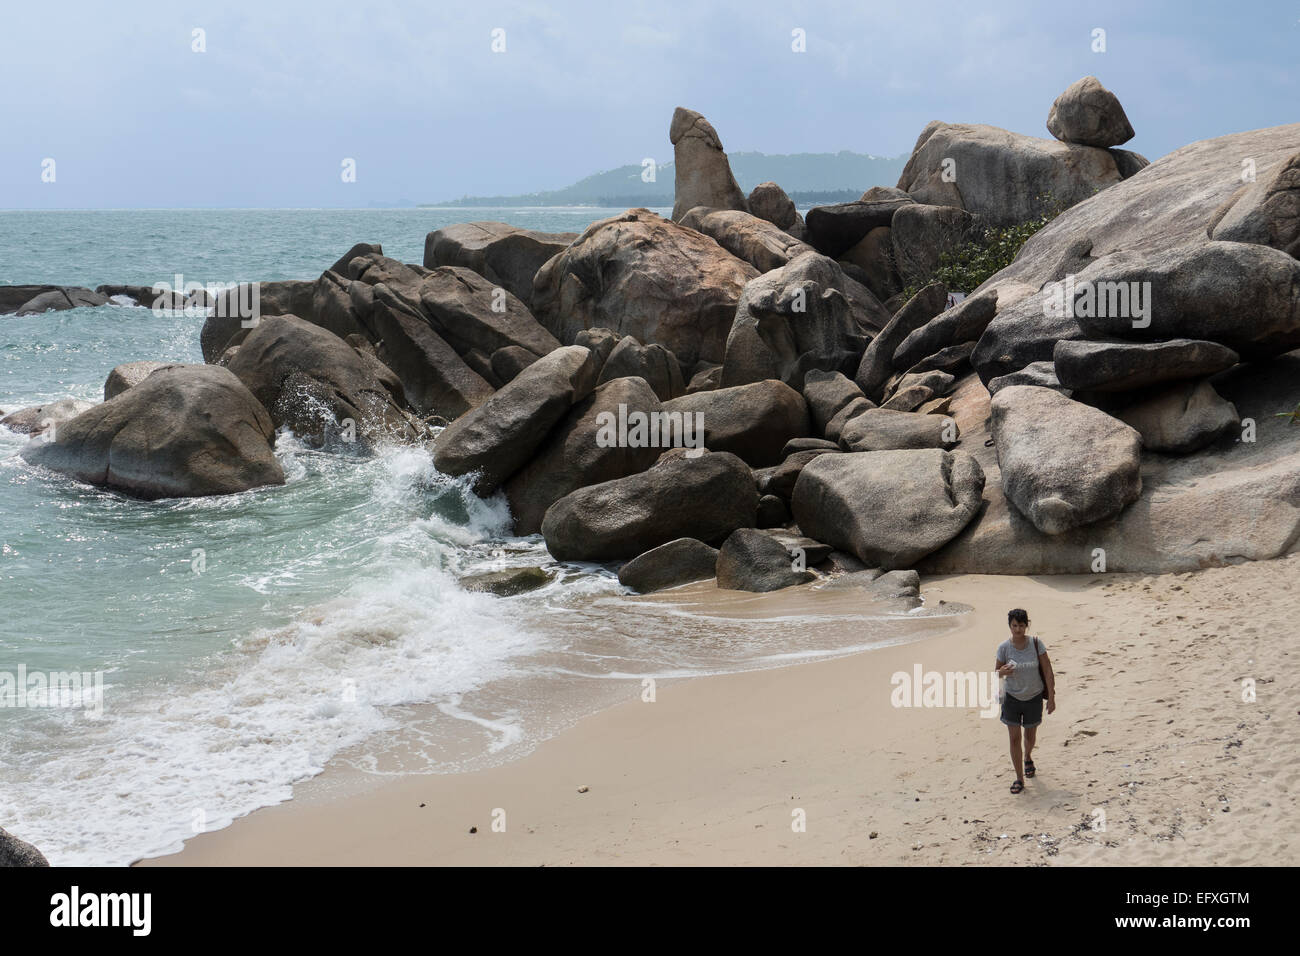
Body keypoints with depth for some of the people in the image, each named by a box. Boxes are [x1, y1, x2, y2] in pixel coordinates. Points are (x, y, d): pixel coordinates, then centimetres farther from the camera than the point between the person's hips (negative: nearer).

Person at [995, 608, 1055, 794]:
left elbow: (1048, 671, -8)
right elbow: (997, 671, 0)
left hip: (1034, 698, 0)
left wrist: (1051, 697, -9)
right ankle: (1019, 779, 6)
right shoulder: (1004, 647, -11)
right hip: (1012, 698, 0)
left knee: (1030, 735, 18)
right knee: (1014, 738, -4)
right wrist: (1002, 672, -25)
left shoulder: (1036, 644, -13)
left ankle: (1028, 758, 51)